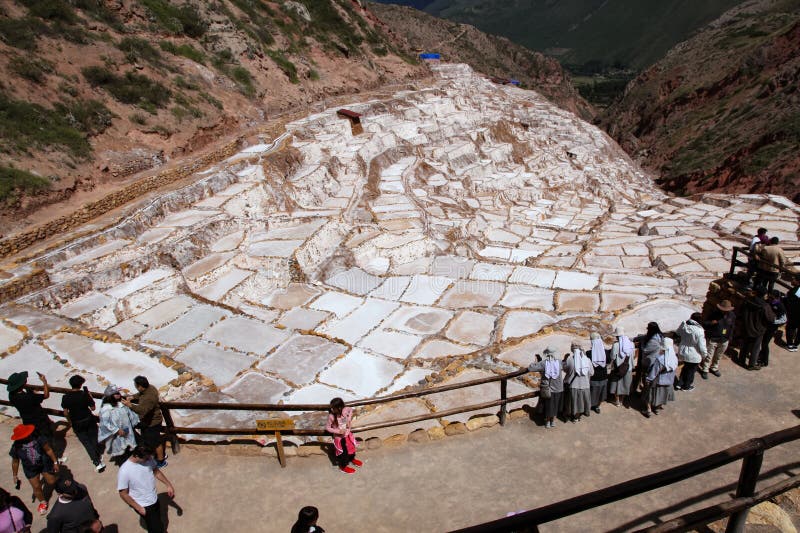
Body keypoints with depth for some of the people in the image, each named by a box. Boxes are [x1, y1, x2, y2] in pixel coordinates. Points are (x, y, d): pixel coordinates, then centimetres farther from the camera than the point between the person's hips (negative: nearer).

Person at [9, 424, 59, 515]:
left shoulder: (38, 439, -26)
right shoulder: (16, 447, -20)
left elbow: (48, 450, -14)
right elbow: (15, 462, -4)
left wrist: (55, 462, -9)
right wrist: (15, 475, 4)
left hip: (44, 463, -1)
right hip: (30, 469, 1)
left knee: (51, 482, 10)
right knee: (36, 486, 5)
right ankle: (43, 502, 33)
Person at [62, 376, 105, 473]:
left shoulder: (65, 397, -13)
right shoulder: (85, 395, -17)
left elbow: (66, 413, -6)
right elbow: (93, 408, -9)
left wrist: (70, 421, 11)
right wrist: (89, 395, -2)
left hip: (77, 424, 0)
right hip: (89, 421, 0)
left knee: (86, 443, 6)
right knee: (93, 440, 21)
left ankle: (97, 463, 2)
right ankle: (99, 456, 38)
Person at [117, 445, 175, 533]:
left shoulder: (148, 459, -14)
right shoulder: (124, 471, -30)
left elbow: (156, 472, 4)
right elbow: (123, 494, -19)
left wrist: (169, 485, 2)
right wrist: (139, 508, -16)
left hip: (154, 500, 5)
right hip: (144, 506, -5)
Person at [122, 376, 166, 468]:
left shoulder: (149, 398, -36)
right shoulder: (150, 387, -7)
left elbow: (142, 410, -44)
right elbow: (140, 394, 12)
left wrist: (130, 405, -49)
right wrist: (132, 397, -5)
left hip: (151, 423, -9)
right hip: (152, 420, 10)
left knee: (155, 442, 9)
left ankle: (161, 461, 27)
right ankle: (161, 455, 45)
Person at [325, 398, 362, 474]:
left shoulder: (345, 410, -20)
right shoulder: (331, 416, -29)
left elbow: (351, 409, 4)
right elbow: (327, 427, -19)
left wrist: (349, 419, -8)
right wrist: (338, 431, -27)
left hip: (347, 434, 4)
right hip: (339, 438, -4)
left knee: (351, 447, 25)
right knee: (343, 452, 11)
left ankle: (352, 459, 57)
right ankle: (343, 466, 40)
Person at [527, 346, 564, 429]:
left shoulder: (543, 363, -18)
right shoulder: (559, 362, -12)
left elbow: (530, 368, -21)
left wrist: (535, 362, -3)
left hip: (547, 389, -2)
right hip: (558, 389, 2)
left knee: (547, 406, 16)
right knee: (555, 405, 20)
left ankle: (547, 422, 28)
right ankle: (553, 422, 32)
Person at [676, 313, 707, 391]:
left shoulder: (684, 325, -14)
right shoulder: (699, 331, -29)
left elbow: (677, 334, 4)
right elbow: (702, 347, -21)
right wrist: (704, 355, -3)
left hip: (683, 353, 5)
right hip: (694, 356, -5)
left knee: (685, 367, 29)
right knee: (691, 370, 19)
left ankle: (679, 384, 35)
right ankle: (686, 386, 37)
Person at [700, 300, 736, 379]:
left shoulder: (732, 315, -5)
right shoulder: (714, 314, -16)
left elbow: (731, 327, 11)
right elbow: (704, 325, -13)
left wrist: (729, 337, 12)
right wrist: (711, 323, -33)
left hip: (724, 341, 4)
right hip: (712, 339, -4)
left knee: (718, 356, 20)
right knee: (708, 356, 4)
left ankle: (714, 368, 41)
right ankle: (705, 370, 20)